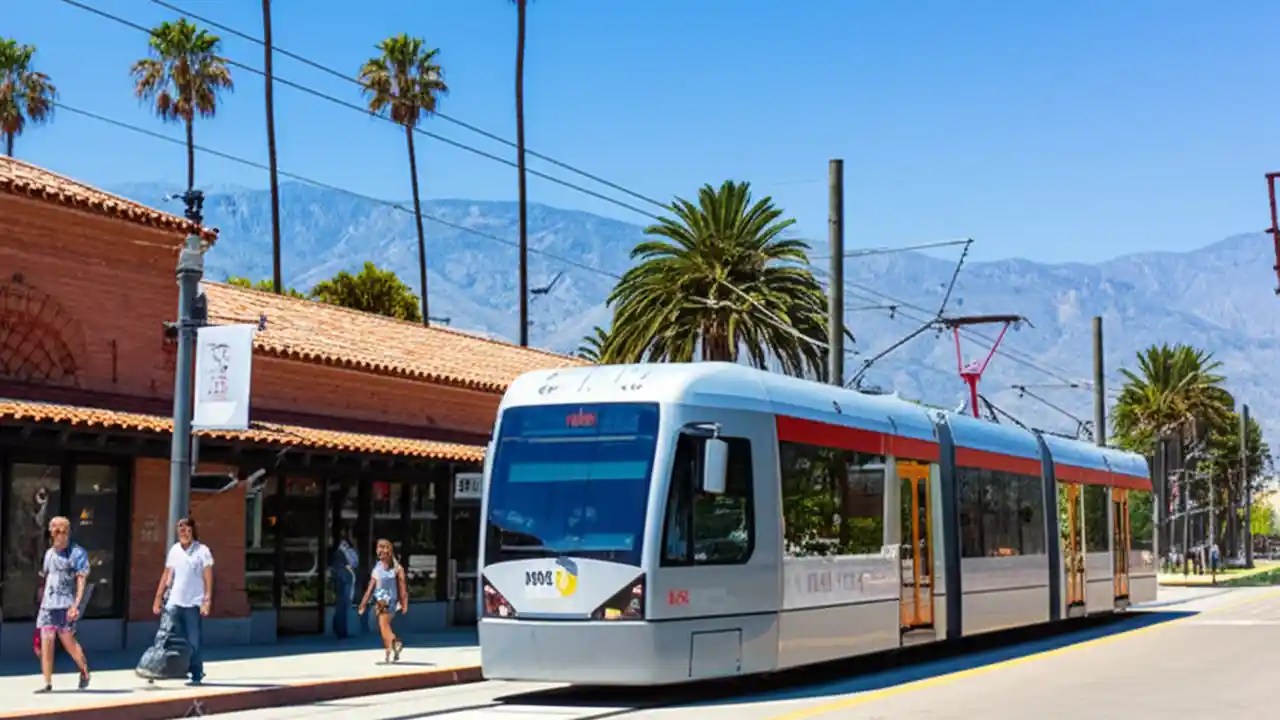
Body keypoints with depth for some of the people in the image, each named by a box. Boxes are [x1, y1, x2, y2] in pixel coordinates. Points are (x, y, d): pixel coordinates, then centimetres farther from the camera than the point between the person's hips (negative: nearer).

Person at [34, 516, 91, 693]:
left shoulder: (77, 553, -5)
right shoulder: (49, 553, 16)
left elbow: (81, 580, -11)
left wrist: (76, 605, -20)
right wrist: (42, 601, 18)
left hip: (66, 605, -6)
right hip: (47, 605, 6)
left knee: (68, 641, -3)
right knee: (46, 643, 0)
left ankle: (84, 671, 21)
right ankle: (48, 683, 4)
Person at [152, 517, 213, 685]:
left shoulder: (202, 550, -2)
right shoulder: (174, 550, 11)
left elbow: (208, 578, -7)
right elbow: (166, 575, 15)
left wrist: (207, 600, -15)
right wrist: (158, 598, 10)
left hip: (193, 603, -4)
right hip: (174, 603, 4)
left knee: (193, 643, -2)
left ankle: (196, 675, 5)